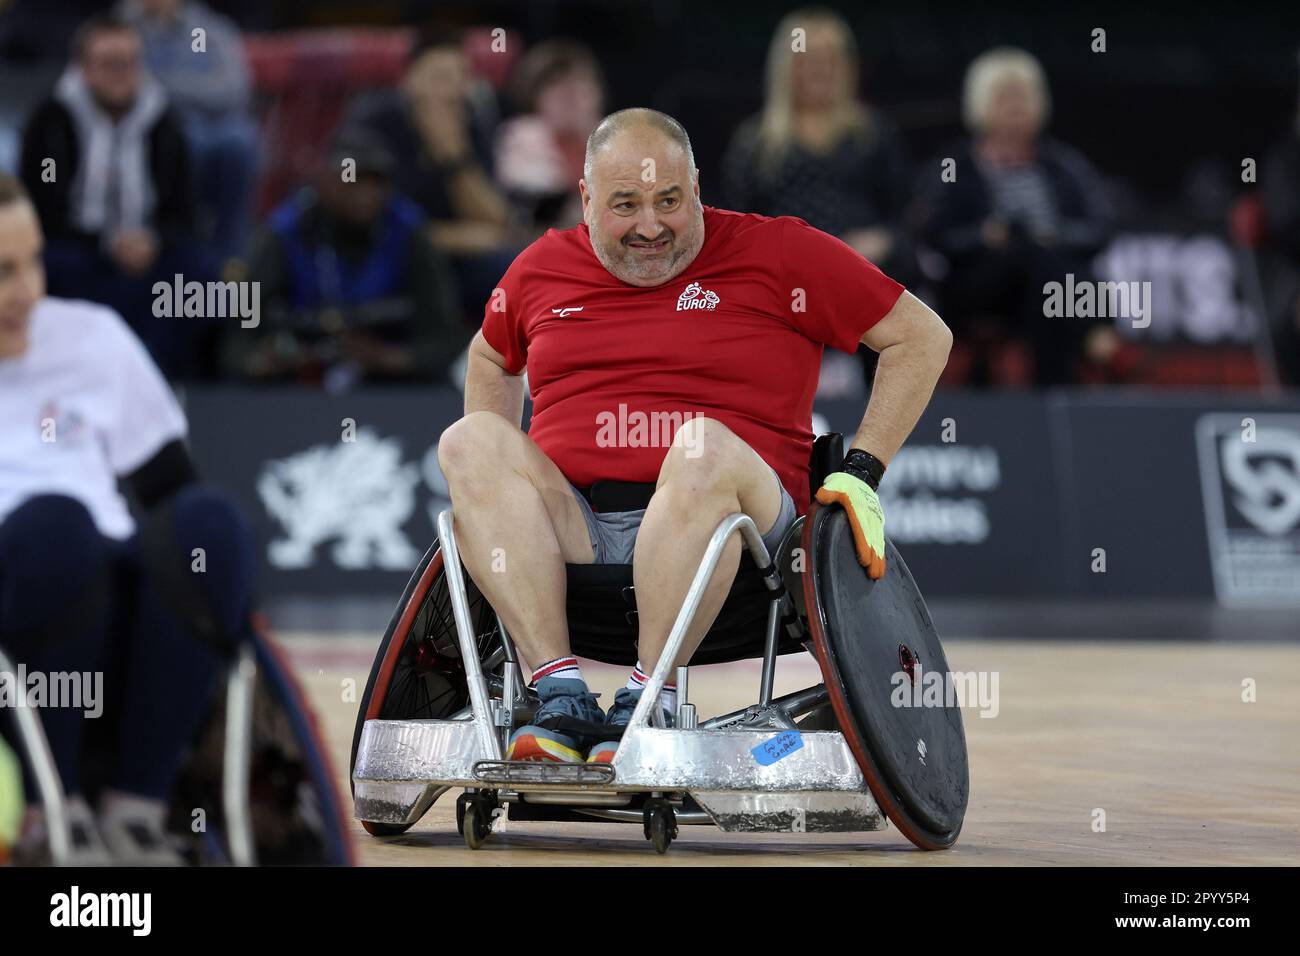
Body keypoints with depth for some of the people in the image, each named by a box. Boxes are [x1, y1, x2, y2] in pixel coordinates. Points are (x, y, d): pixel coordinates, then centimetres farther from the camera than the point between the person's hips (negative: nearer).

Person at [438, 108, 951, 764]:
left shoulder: (776, 252, 6)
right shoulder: (542, 269, 16)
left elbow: (923, 338, 8)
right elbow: (493, 356, 38)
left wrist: (860, 473, 0)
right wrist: (495, 484, 23)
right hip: (568, 532, 4)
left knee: (706, 446, -37)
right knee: (468, 441, -24)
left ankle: (648, 698, -34)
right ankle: (561, 694, -33)